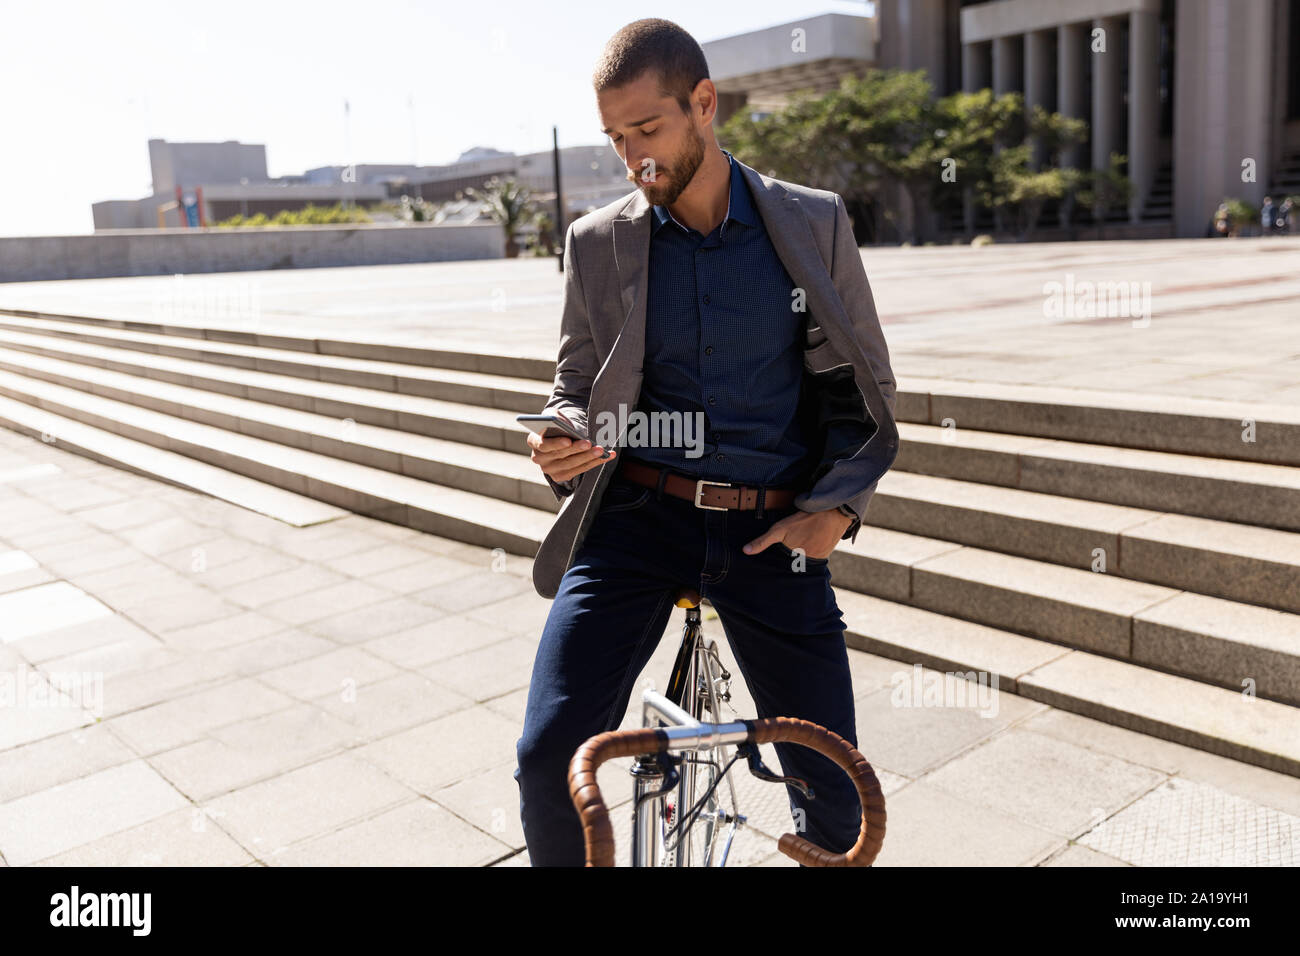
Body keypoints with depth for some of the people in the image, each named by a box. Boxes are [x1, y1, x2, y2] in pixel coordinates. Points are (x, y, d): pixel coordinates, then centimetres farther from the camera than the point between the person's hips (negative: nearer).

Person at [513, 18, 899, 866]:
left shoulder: (814, 223, 4)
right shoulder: (599, 241, 5)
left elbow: (862, 385, 9)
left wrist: (839, 504, -6)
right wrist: (563, 444, -10)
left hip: (774, 531, 0)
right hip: (638, 518, 1)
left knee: (836, 797, 1)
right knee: (549, 761, -15)